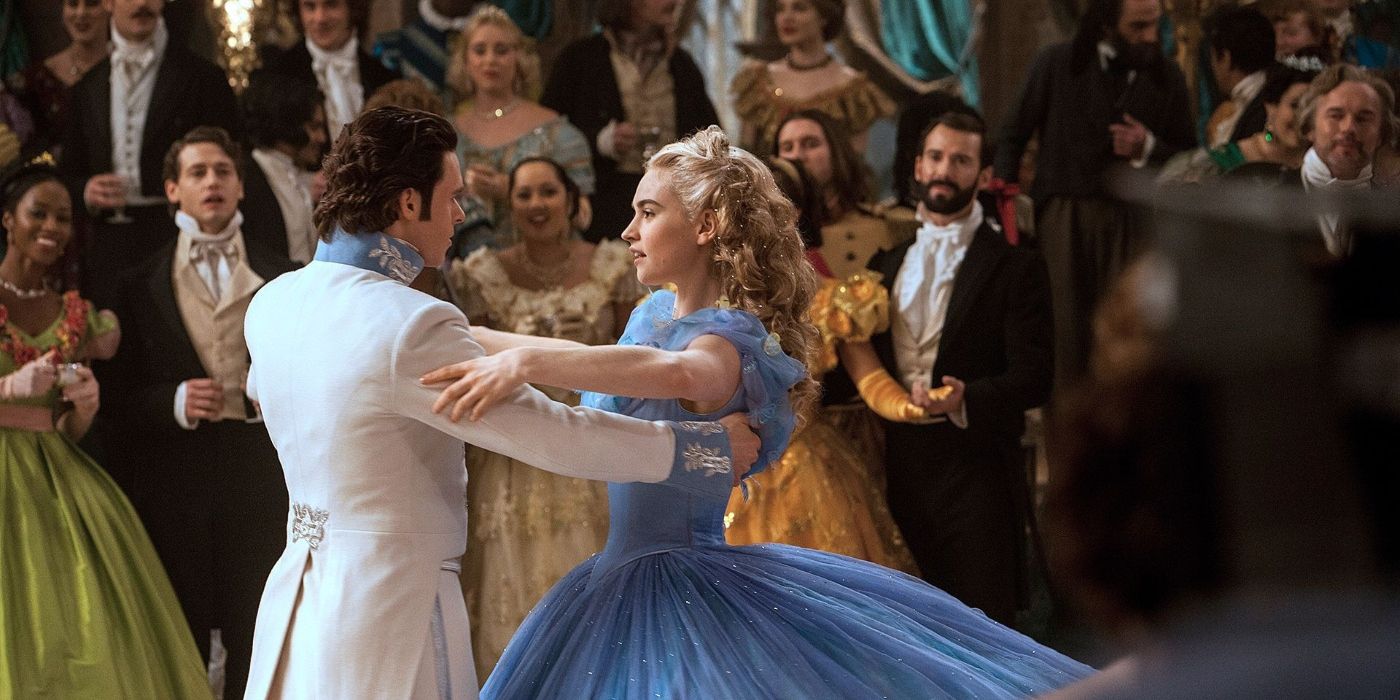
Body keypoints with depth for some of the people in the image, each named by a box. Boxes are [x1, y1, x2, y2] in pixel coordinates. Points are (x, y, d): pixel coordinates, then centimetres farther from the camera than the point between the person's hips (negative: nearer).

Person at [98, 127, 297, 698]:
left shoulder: (280, 278, 9)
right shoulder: (143, 285, 8)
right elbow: (121, 395, 6)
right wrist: (174, 401, -12)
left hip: (258, 474, 0)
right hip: (175, 476, 0)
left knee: (256, 639, 1)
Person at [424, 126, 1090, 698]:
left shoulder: (728, 338, -19)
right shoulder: (654, 313, 9)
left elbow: (677, 372, -44)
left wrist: (525, 361, -54)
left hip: (682, 584, -9)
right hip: (626, 580, 9)